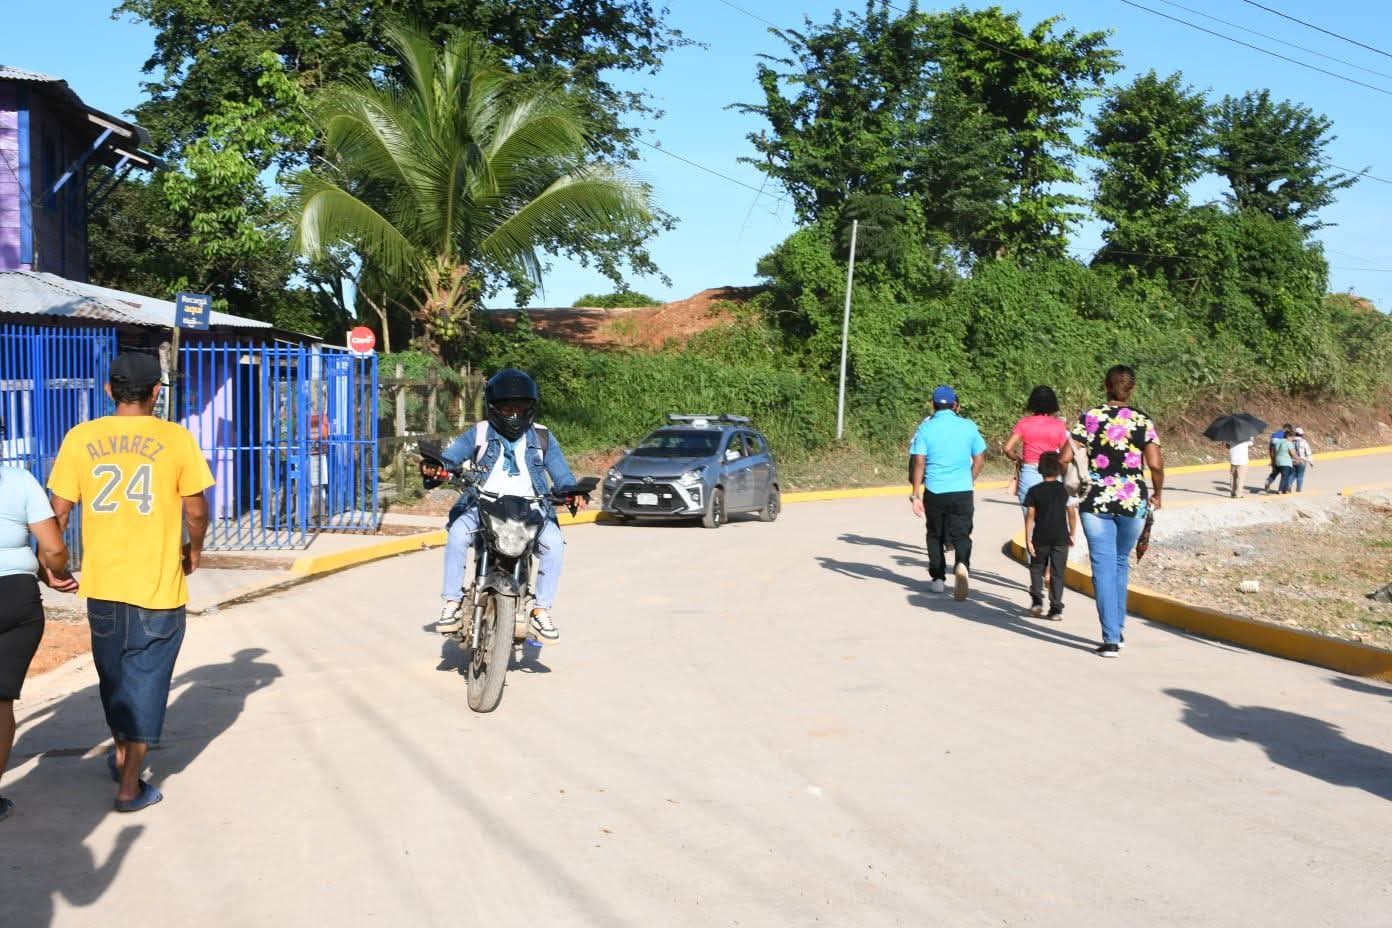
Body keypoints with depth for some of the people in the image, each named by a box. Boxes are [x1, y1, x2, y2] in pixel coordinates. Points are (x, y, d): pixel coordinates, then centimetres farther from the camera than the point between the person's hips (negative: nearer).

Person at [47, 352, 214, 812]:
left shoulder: (80, 438, -1)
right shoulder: (176, 439, -8)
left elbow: (59, 510, 1)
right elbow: (196, 509, -6)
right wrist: (194, 550, 13)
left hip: (101, 581, 3)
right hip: (158, 583, -3)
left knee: (112, 672, 22)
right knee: (146, 678, 7)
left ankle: (122, 753, 40)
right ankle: (130, 784, 9)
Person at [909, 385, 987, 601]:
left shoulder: (926, 428, -3)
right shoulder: (969, 427, 2)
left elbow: (918, 462, -9)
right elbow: (979, 459, 7)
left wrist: (915, 494, -7)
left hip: (934, 492, 0)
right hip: (963, 491, 0)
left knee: (935, 535, 17)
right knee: (961, 535, 2)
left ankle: (938, 578, 23)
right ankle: (962, 565, -27)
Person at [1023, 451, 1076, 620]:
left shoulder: (1034, 491, -4)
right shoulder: (1065, 489, 0)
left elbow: (1030, 516, -6)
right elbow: (1072, 513, 2)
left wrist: (1028, 539, -3)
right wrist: (1072, 534, 12)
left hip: (1040, 538, -1)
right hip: (1061, 538, 1)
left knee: (1037, 569, 18)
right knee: (1057, 574, 4)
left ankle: (1037, 600, 5)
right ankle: (1056, 609, 1)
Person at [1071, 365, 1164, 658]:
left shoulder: (1090, 417, -2)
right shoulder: (1143, 421, 1)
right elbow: (1156, 464, -6)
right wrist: (1157, 495, 10)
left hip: (1097, 499, -2)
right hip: (1133, 500, 2)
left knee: (1103, 566, 1)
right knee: (1121, 562, 20)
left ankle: (1111, 639, -5)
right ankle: (1118, 627, 28)